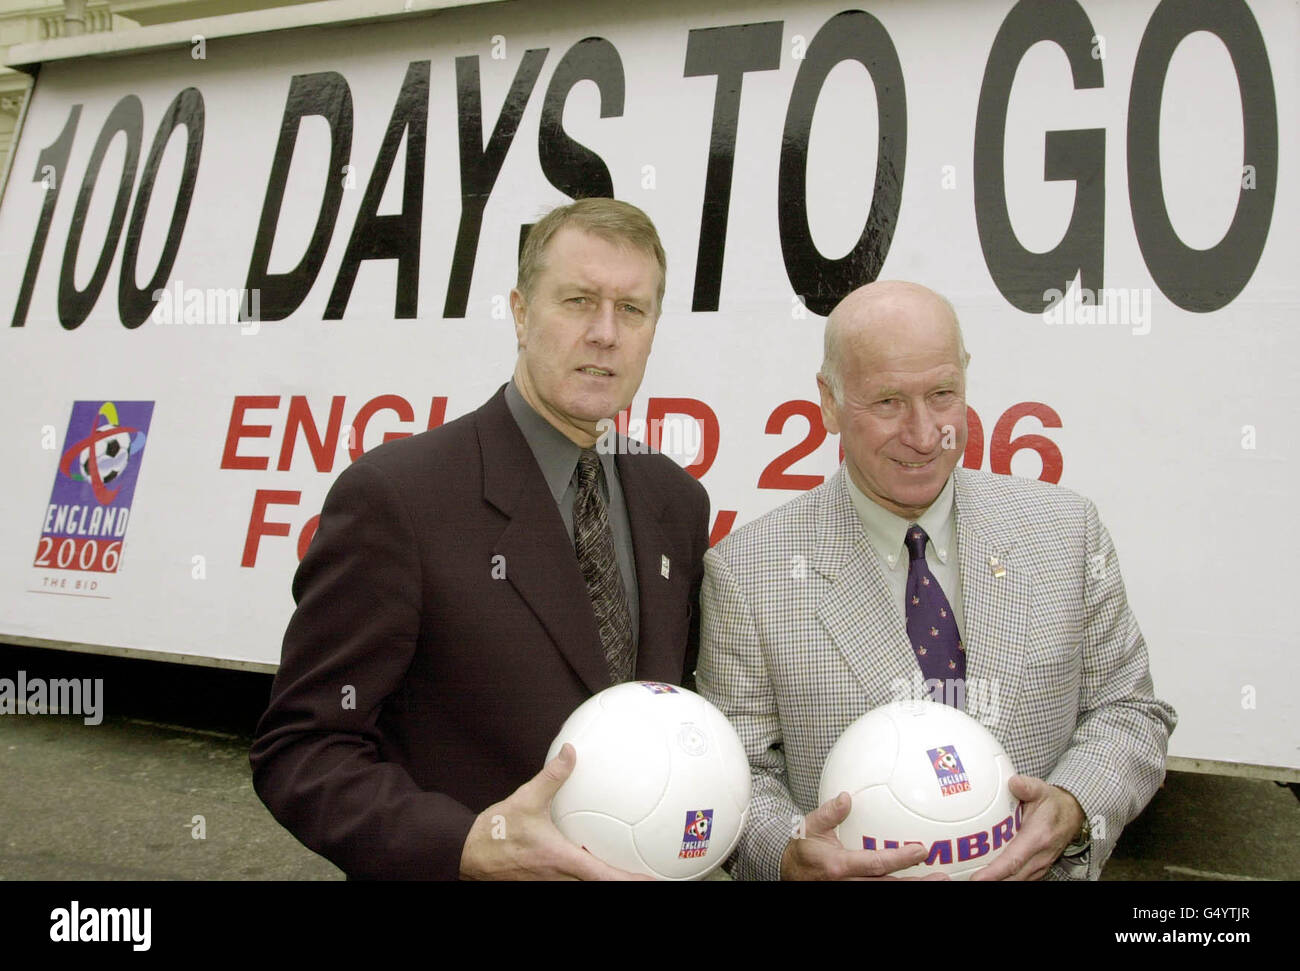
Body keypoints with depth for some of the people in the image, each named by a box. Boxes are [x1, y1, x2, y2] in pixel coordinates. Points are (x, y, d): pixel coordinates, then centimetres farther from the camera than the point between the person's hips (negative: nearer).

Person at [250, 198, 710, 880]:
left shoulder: (678, 501, 0)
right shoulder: (393, 495, -18)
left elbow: (680, 697, 10)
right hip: (460, 871, -5)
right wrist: (469, 844, -31)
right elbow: (298, 750, -17)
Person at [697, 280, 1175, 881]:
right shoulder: (743, 573, -9)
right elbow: (739, 770, -5)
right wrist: (791, 854, -23)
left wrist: (1075, 810, -13)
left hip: (1034, 868, 3)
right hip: (845, 866, -2)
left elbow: (1129, 710, 4)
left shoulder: (1068, 531, -1)